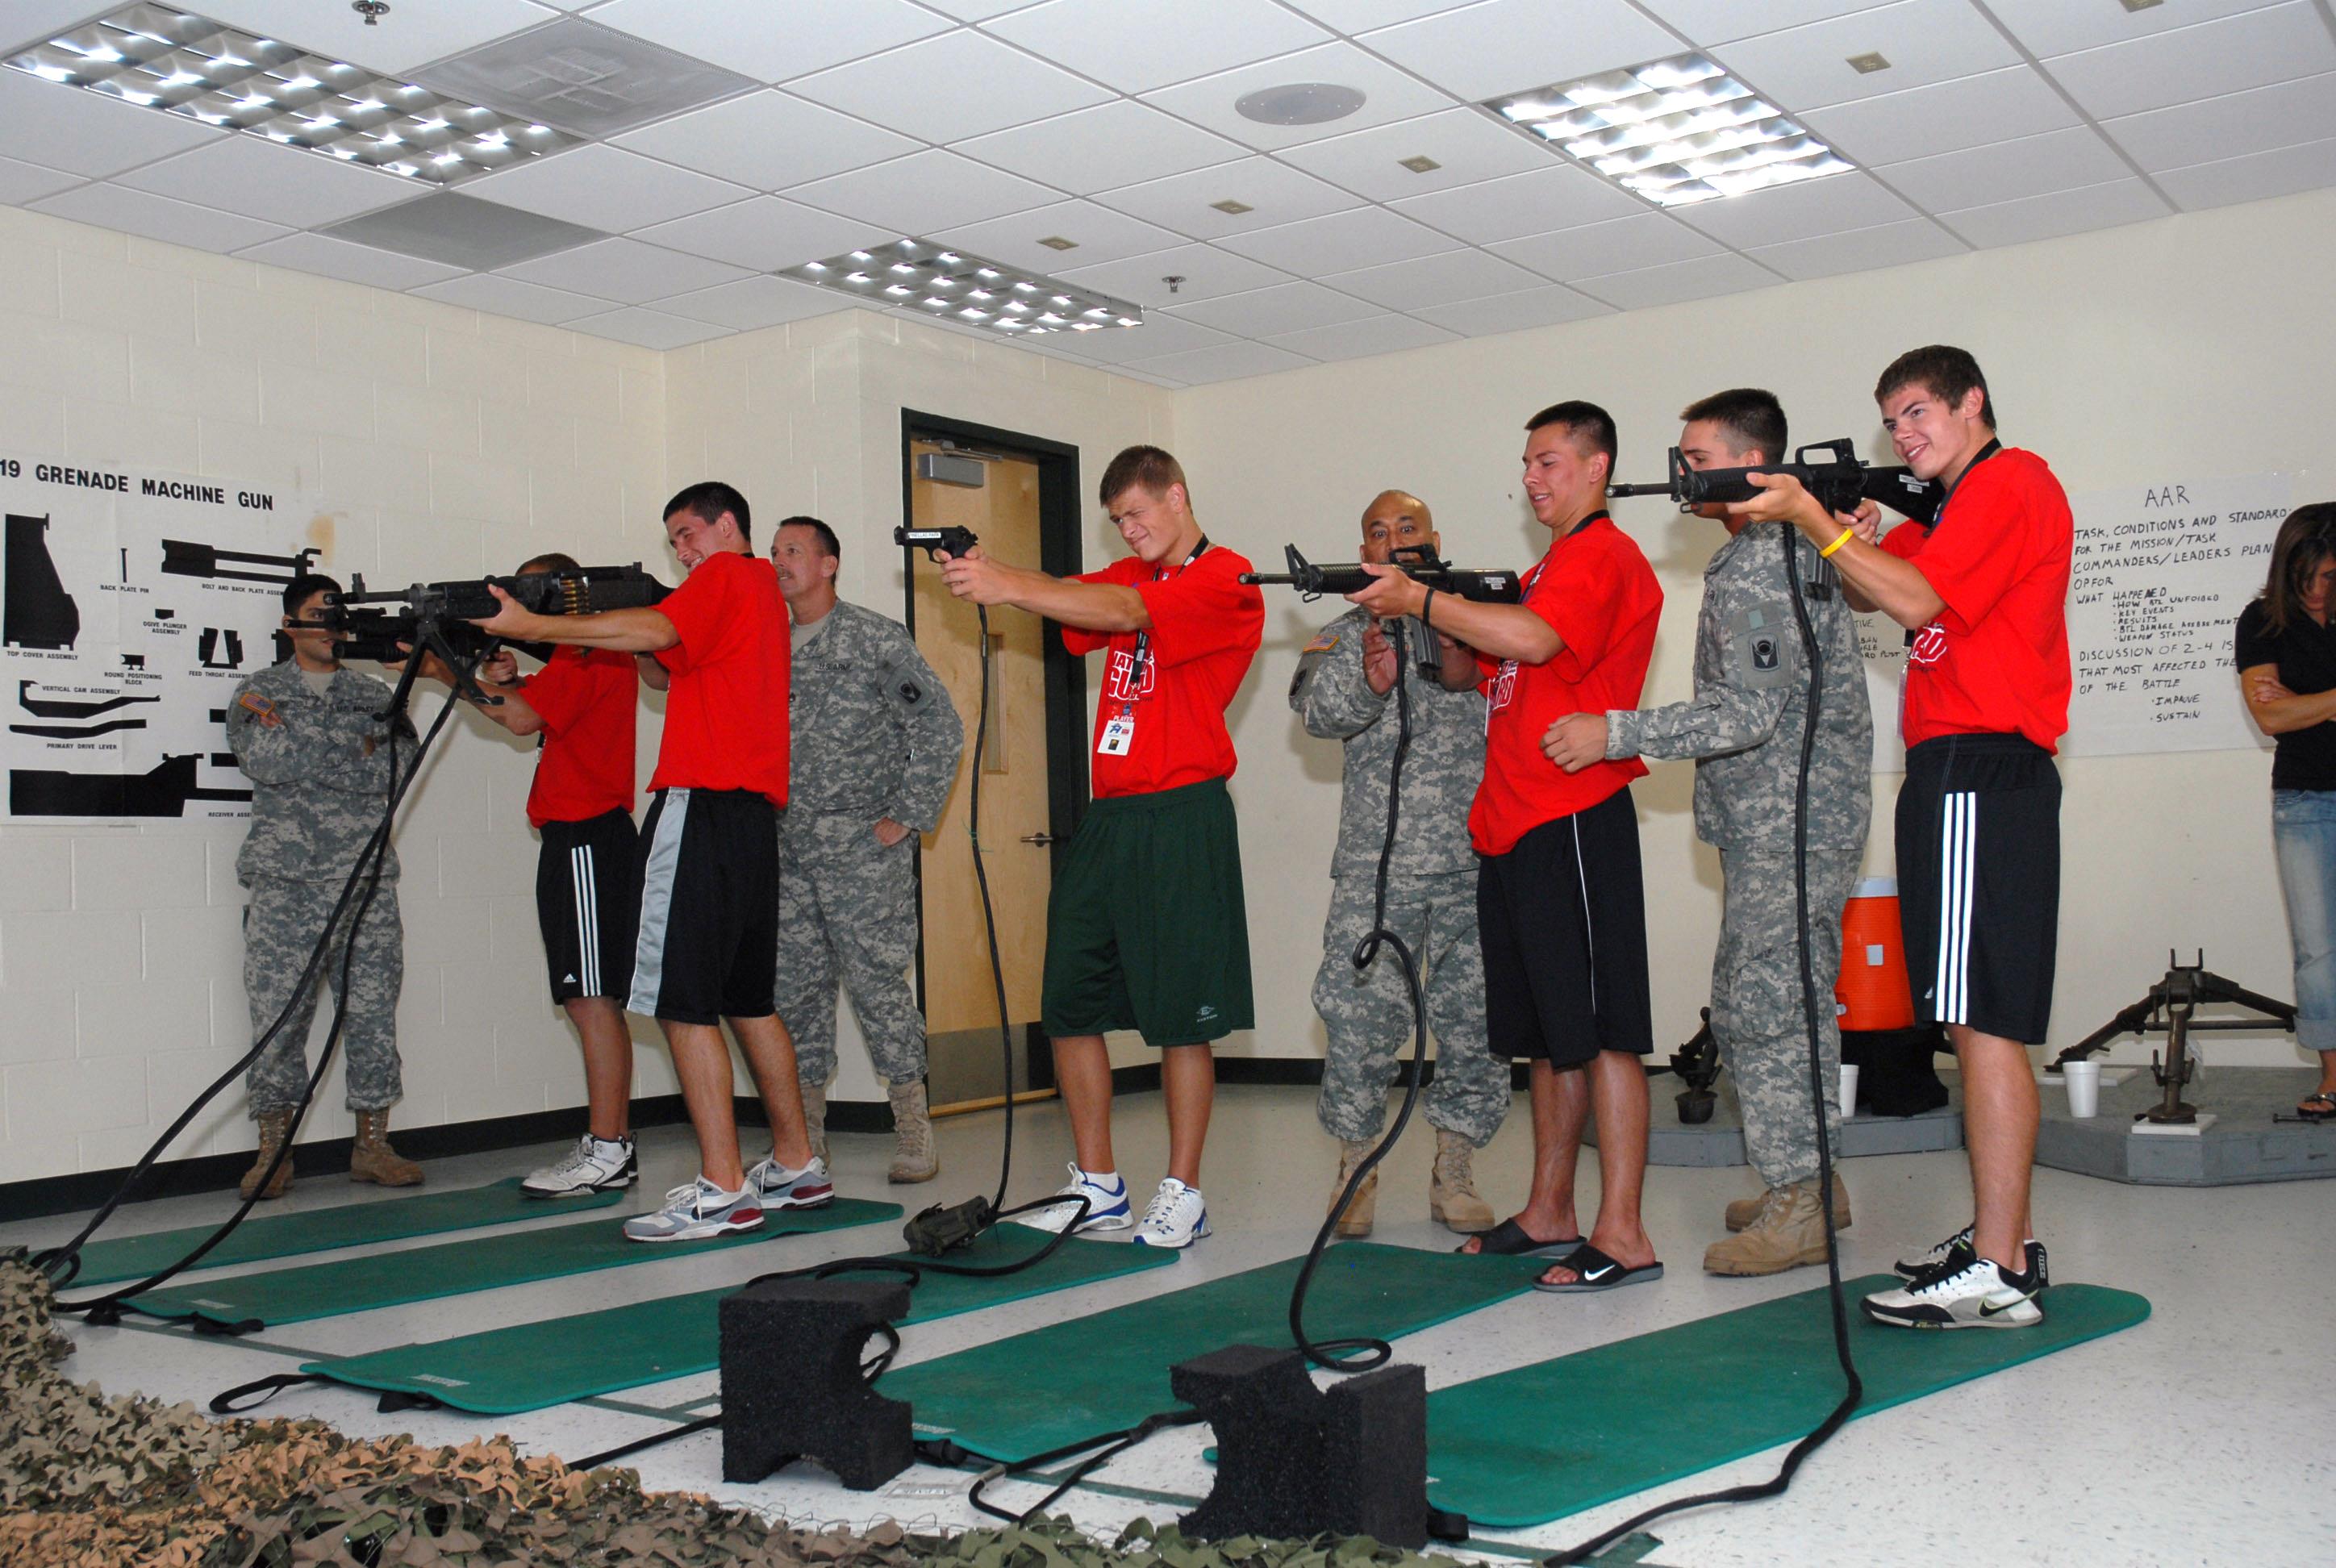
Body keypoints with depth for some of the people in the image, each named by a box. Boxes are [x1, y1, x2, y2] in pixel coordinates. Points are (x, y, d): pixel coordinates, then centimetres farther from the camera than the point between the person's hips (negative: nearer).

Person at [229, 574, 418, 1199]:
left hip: (366, 879, 2)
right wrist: (351, 750, -7)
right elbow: (263, 761, -8)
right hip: (284, 881, -2)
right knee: (277, 1012, -3)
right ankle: (273, 1151, 7)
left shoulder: (374, 694, 14)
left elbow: (394, 767, -2)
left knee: (372, 1010, 0)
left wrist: (300, 745, -5)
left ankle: (372, 1144, 9)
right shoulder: (257, 693, 10)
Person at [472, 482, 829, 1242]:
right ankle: (797, 1166, 20)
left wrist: (533, 626, -16)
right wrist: (589, 622, 4)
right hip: (754, 813, 10)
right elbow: (673, 653, 16)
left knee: (684, 1002, -9)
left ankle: (721, 1190, -10)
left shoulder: (727, 575, 0)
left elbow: (654, 632, -18)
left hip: (703, 805, -10)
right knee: (748, 999, 15)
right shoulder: (762, 589, 27)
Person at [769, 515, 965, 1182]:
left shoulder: (877, 639, -3)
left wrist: (907, 816, -10)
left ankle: (914, 1130, 4)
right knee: (795, 989, 6)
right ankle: (806, 1133, 16)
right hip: (787, 853, 6)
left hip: (863, 850, -5)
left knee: (878, 982, -6)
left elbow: (940, 726, -7)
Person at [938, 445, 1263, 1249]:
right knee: (1069, 1004, 7)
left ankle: (1181, 1193, 8)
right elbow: (1068, 593, 1)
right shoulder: (1129, 575, 20)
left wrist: (1007, 588, -26)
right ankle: (1097, 1187, 18)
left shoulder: (1226, 584, -4)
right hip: (1107, 816, 8)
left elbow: (1122, 612, -19)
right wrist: (982, 569, -18)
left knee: (1179, 1014, -2)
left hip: (1180, 819, -7)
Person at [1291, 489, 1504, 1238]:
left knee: (1474, 1016, 2)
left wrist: (1465, 665, -20)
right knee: (1360, 1015, -5)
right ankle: (1355, 1173, 10)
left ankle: (1454, 1175, 16)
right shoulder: (1346, 635, 11)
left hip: (1476, 861, 1)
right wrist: (1367, 683, -28)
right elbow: (1320, 710, -7)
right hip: (1376, 865, 0)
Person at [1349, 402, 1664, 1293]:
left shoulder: (1605, 557, -6)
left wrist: (1420, 601, -15)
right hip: (1514, 823, 10)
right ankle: (1549, 1213, 21)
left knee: (1600, 1029, -9)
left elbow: (1531, 640, -24)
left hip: (1573, 821, -10)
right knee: (1549, 1031, 13)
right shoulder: (1547, 571, 24)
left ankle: (1622, 1235, -7)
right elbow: (1473, 669, 23)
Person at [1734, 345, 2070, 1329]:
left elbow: (1913, 599, -15)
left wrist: (1807, 514, -11)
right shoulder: (1955, 507, 26)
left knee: (1983, 1019, -13)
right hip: (1958, 775, 10)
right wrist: (1832, 525, 1)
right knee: (1974, 1018, 11)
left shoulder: (2012, 482, -5)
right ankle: (2004, 1236, 18)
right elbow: (1867, 593, 19)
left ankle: (1997, 1277, -12)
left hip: (1980, 773, -10)